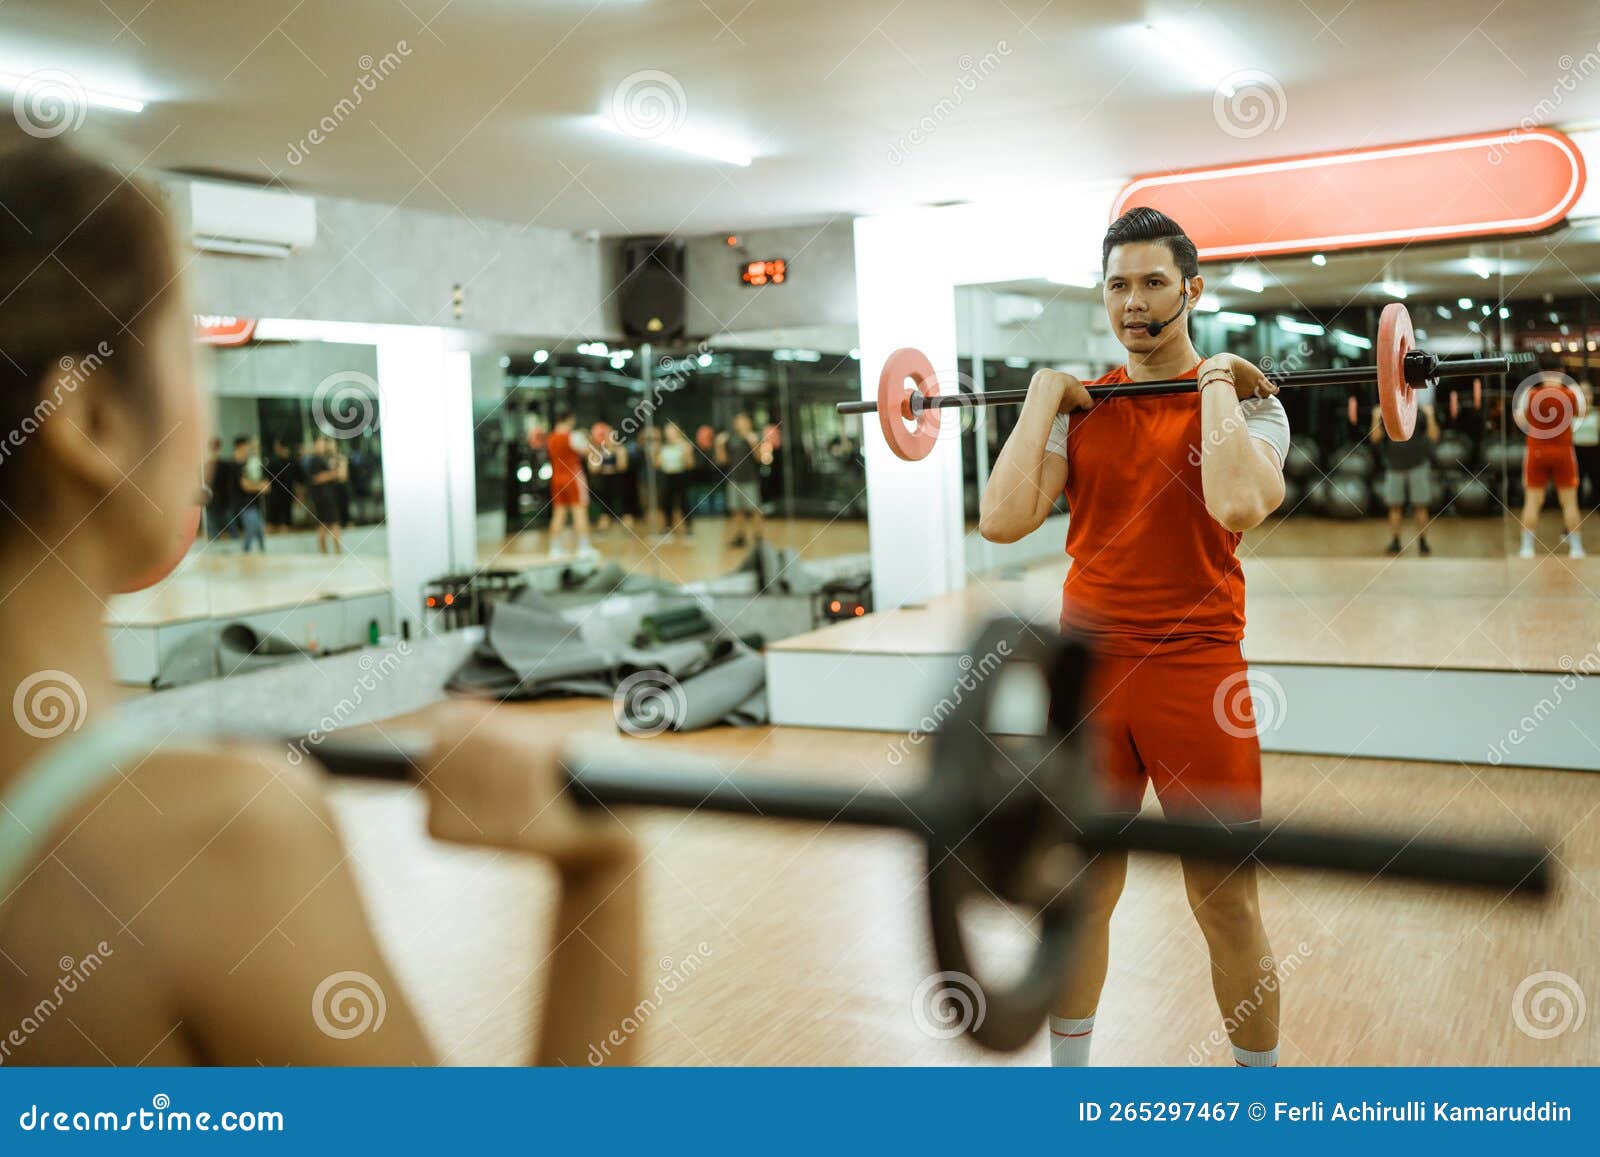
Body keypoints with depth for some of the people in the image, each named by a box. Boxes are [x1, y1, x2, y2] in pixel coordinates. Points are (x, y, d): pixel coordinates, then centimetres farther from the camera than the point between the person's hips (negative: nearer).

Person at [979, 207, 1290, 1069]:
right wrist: (1041, 397, -4)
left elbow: (1239, 507, -24)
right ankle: (1068, 1074, 33)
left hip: (1196, 674, -3)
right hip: (1089, 673, 3)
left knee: (1226, 906, 5)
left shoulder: (1244, 399, -1)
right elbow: (1001, 520, -8)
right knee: (1078, 894, 14)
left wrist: (1214, 383, -13)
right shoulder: (1079, 406, 6)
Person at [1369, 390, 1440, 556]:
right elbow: (1375, 438, -7)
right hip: (1394, 467, 1)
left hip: (1418, 466, -1)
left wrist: (1430, 416, -24)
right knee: (1395, 507, 2)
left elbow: (1434, 436, -13)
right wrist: (1376, 419, -19)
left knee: (1420, 507, 1)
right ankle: (1394, 543, 7)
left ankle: (1422, 543, 7)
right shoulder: (1386, 414, -1)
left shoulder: (1420, 411, -6)